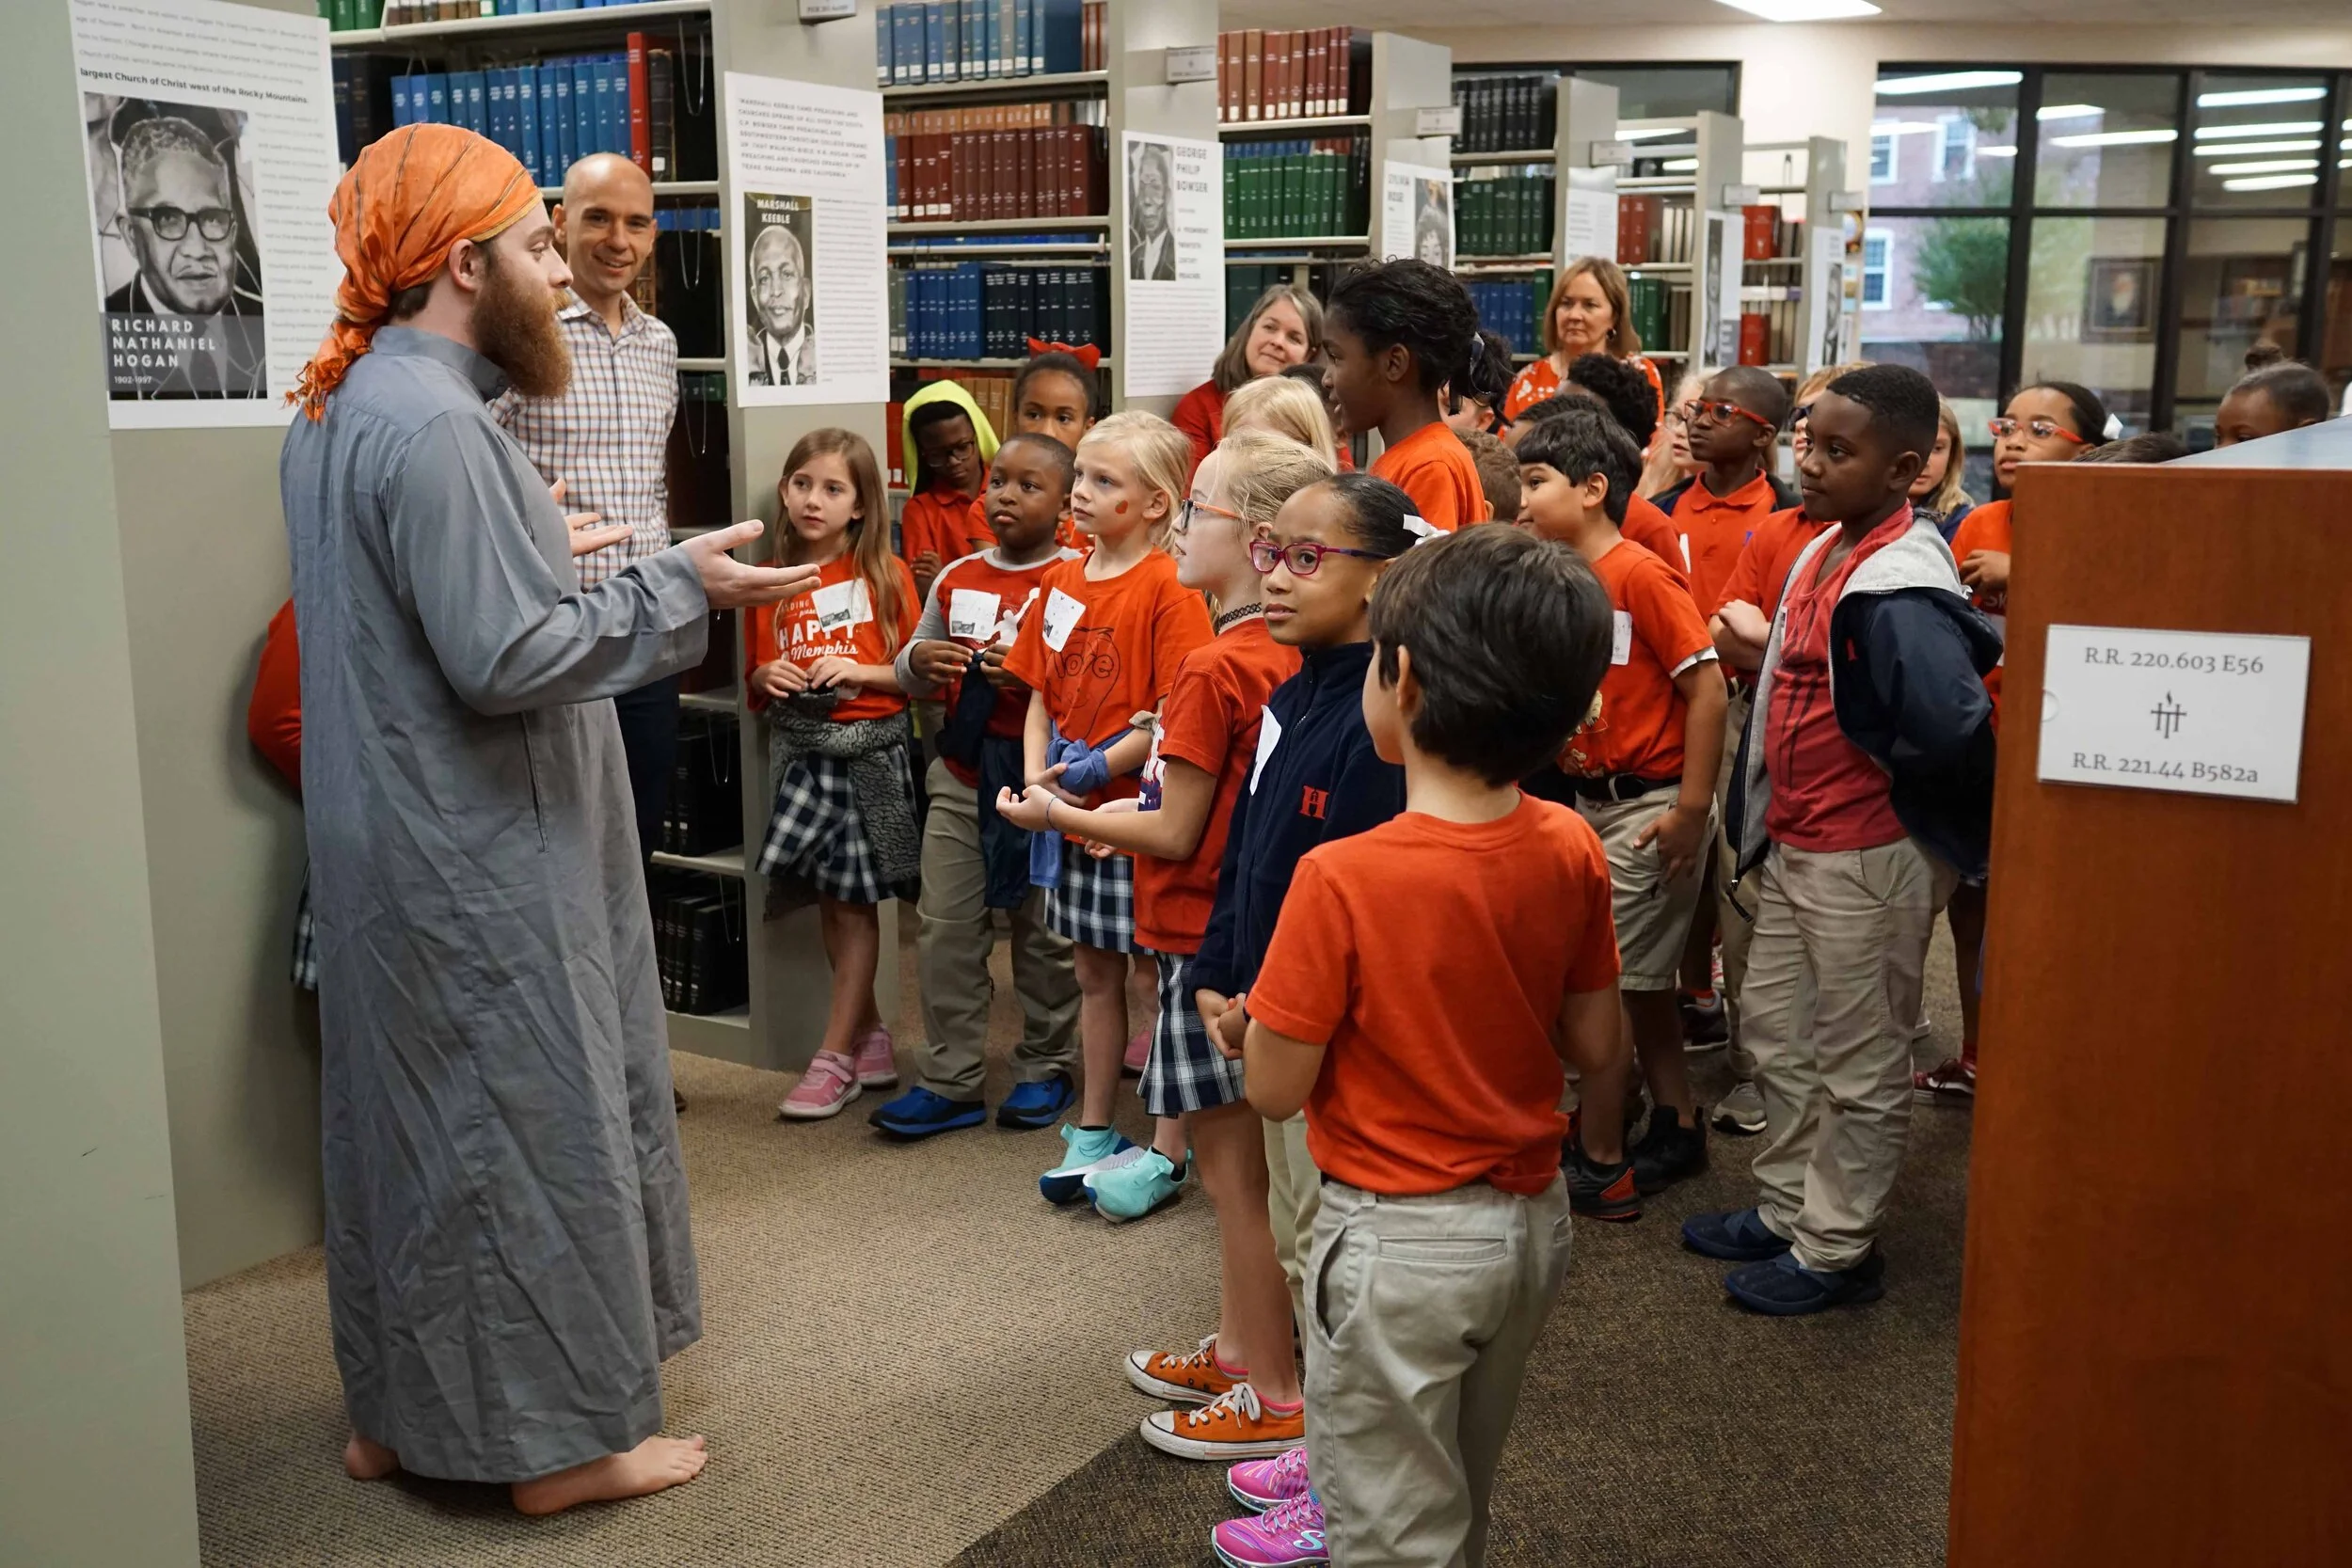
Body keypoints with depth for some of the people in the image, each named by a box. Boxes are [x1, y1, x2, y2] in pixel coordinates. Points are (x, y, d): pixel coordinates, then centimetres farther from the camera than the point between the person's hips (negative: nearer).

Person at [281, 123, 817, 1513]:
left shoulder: (338, 412, 10)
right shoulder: (434, 426, -22)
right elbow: (509, 660, -25)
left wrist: (541, 553, 18)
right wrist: (679, 589, -17)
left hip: (393, 849, 10)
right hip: (480, 865, -10)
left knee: (410, 1119, 18)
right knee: (536, 1126, 2)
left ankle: (402, 1412, 32)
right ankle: (560, 1436, 15)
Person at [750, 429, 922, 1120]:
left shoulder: (886, 576, -2)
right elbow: (754, 688, 16)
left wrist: (858, 671, -16)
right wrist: (768, 677, -5)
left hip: (871, 746, -4)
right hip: (803, 750, 4)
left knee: (855, 899, 1)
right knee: (828, 898, 7)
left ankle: (836, 1057, 8)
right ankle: (871, 1037, 22)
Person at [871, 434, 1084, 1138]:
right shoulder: (956, 578, 10)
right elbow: (912, 677, 18)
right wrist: (919, 661, -4)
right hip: (961, 771, 5)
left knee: (1044, 931, 8)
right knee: (945, 928, 5)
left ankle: (1046, 1068, 24)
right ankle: (949, 1081, 13)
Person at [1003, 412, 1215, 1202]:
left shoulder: (1168, 589, -13)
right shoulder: (1064, 581, 9)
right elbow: (1041, 693, 13)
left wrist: (1097, 767, -17)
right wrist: (1037, 776, -1)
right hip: (1072, 810, 7)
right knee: (1095, 971, 16)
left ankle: (1170, 1147, 14)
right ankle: (1093, 1129, 28)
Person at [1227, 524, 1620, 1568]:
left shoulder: (1342, 880, -26)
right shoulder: (1572, 853, -9)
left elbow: (1274, 1088, -18)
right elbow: (1597, 1049, 1)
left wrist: (1261, 1010, -1)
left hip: (1401, 1244, -6)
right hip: (1531, 1219, 6)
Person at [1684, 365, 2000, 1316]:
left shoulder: (1899, 589, -24)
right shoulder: (1824, 551, 4)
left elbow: (1952, 722, -36)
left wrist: (1886, 775, -16)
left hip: (1868, 856, -9)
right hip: (1794, 843, 9)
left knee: (1859, 1061, 7)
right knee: (1774, 1029, 20)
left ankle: (1836, 1249, 23)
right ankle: (1785, 1210, 37)